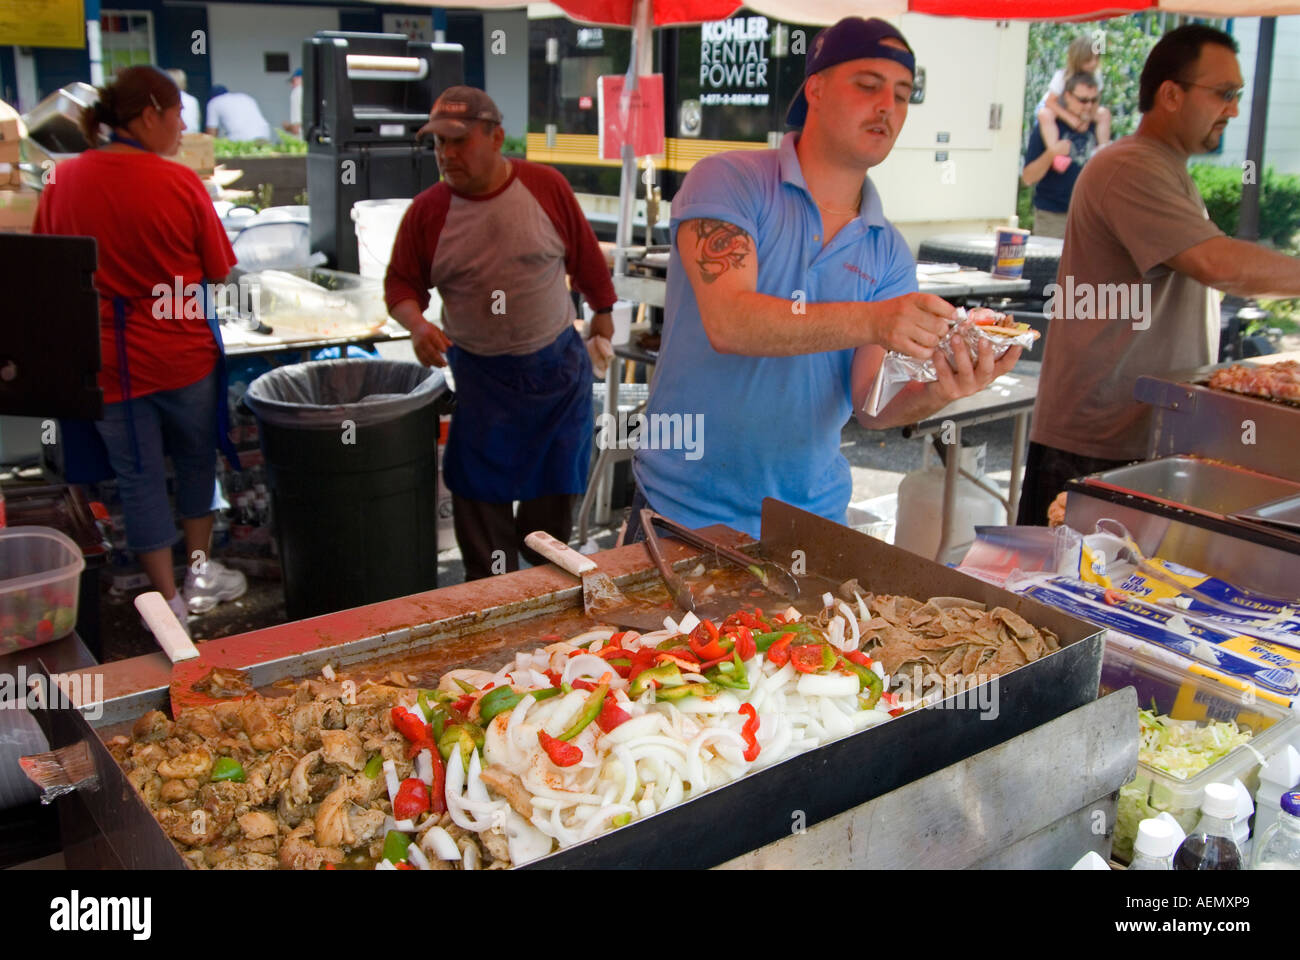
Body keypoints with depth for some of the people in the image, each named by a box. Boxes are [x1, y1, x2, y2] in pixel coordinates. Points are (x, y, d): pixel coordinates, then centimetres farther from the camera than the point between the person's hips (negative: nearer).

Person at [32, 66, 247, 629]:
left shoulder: (63, 181, -4)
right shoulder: (179, 182, -13)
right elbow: (218, 271, -5)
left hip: (108, 362, 2)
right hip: (182, 355, -1)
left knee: (139, 477, 10)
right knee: (195, 461, 20)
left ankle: (169, 600, 17)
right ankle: (200, 572, 32)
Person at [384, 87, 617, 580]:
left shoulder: (546, 187, -6)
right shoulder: (427, 211, -5)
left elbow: (584, 253, 7)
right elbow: (401, 282, 4)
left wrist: (602, 311, 17)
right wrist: (417, 324, -16)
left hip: (558, 366, 0)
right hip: (481, 375, 0)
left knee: (555, 484, 9)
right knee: (479, 490, 1)